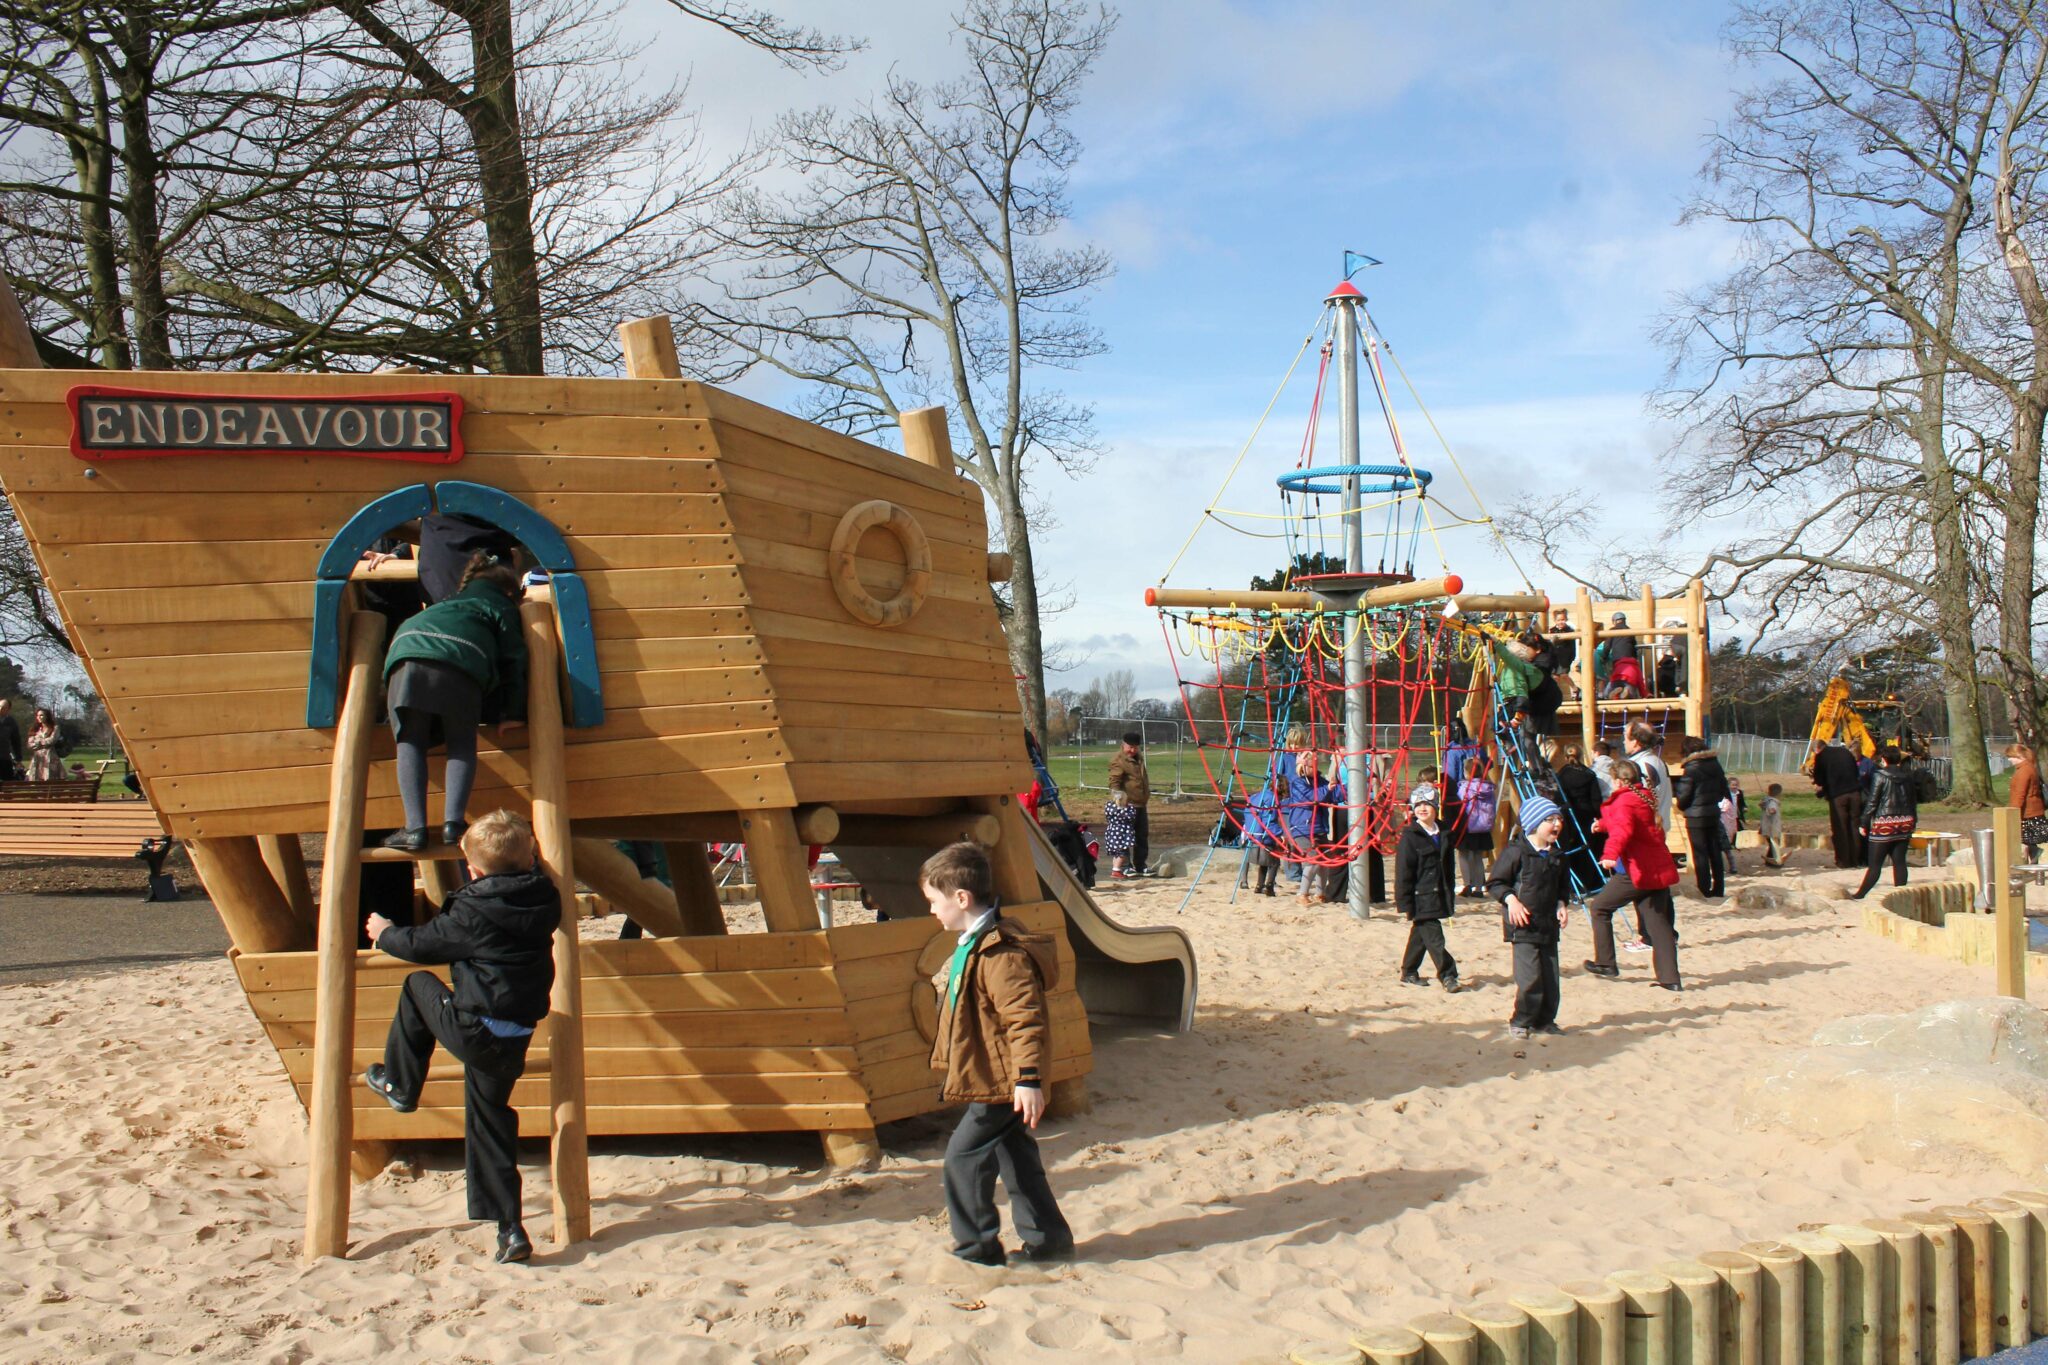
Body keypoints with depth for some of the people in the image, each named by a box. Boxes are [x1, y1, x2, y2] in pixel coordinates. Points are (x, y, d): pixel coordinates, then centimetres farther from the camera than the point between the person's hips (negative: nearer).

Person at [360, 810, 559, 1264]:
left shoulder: (472, 914, -13)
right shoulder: (543, 900, 2)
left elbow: (423, 944, 0)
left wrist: (385, 934, 21)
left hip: (472, 1030, -6)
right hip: (516, 1037, 6)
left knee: (418, 986, 22)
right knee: (489, 1120, 16)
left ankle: (400, 1085, 34)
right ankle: (509, 1228, 9)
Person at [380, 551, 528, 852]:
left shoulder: (450, 601, 43)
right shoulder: (502, 607, 29)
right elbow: (513, 658, 19)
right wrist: (514, 712, 17)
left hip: (406, 652, 3)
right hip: (458, 662, -3)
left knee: (410, 743, 7)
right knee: (462, 743, 11)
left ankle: (415, 828, -8)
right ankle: (452, 822, -7)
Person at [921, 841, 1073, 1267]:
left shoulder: (1000, 955, -24)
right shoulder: (975, 945, 11)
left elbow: (1026, 1018, -29)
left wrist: (1028, 1078, -31)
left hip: (1002, 1083, -11)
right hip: (996, 1082, 11)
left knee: (964, 1156, -4)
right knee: (1016, 1160, 16)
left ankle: (976, 1246, 6)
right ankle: (1047, 1239, 25)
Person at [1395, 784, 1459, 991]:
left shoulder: (1443, 834, 10)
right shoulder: (1409, 837, -10)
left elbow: (1448, 868, 18)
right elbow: (1403, 873, -11)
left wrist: (1449, 896, 15)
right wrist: (1406, 904, -14)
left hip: (1438, 895, 7)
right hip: (1420, 898, -7)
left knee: (1421, 935, 15)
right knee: (1433, 936, -9)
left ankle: (1409, 973, 25)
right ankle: (1447, 974, -3)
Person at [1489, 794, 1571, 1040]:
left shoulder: (1556, 856, 11)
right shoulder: (1516, 852, -10)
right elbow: (1494, 883, -7)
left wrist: (1561, 905, 7)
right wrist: (1511, 899, -20)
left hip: (1549, 924, 7)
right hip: (1523, 923, -7)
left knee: (1550, 977, 7)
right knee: (1529, 976, -12)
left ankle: (1543, 1020, 22)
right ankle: (1520, 1022, 3)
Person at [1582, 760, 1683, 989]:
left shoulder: (1623, 802, -10)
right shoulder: (1645, 798, 18)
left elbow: (1622, 830, -31)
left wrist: (1610, 854, -46)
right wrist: (1603, 825, 55)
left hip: (1636, 871, -9)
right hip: (1657, 869, 9)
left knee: (1599, 908, 7)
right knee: (1657, 921, 7)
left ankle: (1605, 963, 9)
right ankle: (1670, 978, 1)